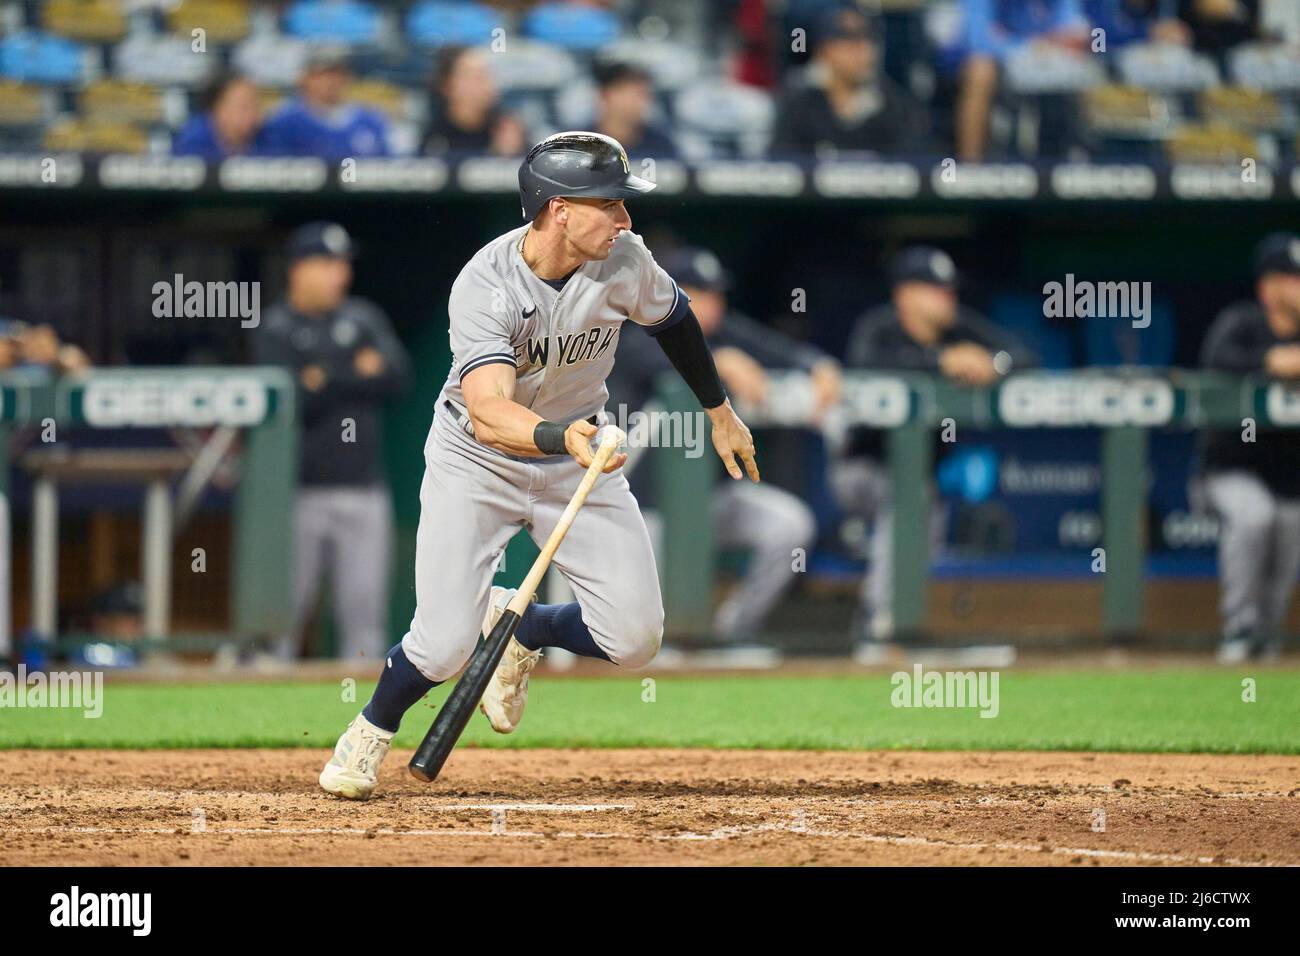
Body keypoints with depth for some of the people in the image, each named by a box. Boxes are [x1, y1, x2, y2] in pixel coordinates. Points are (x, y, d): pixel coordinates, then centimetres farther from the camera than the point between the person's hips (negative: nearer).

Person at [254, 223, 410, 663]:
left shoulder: (364, 318, 12)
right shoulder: (276, 328, -1)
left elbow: (396, 375, -2)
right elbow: (293, 400, -14)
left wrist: (327, 378, -8)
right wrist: (360, 371, -9)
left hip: (363, 491, 3)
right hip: (300, 491, -3)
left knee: (365, 609, 1)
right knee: (284, 610, -2)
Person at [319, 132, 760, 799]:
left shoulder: (623, 261, -16)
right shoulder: (484, 287, -30)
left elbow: (672, 317, 8)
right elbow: (488, 411, -43)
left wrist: (719, 411, 18)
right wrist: (559, 436, -62)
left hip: (578, 457, 4)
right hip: (475, 463, -4)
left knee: (635, 638, -8)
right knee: (444, 645, -16)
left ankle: (520, 625, 24)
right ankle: (372, 730, 18)